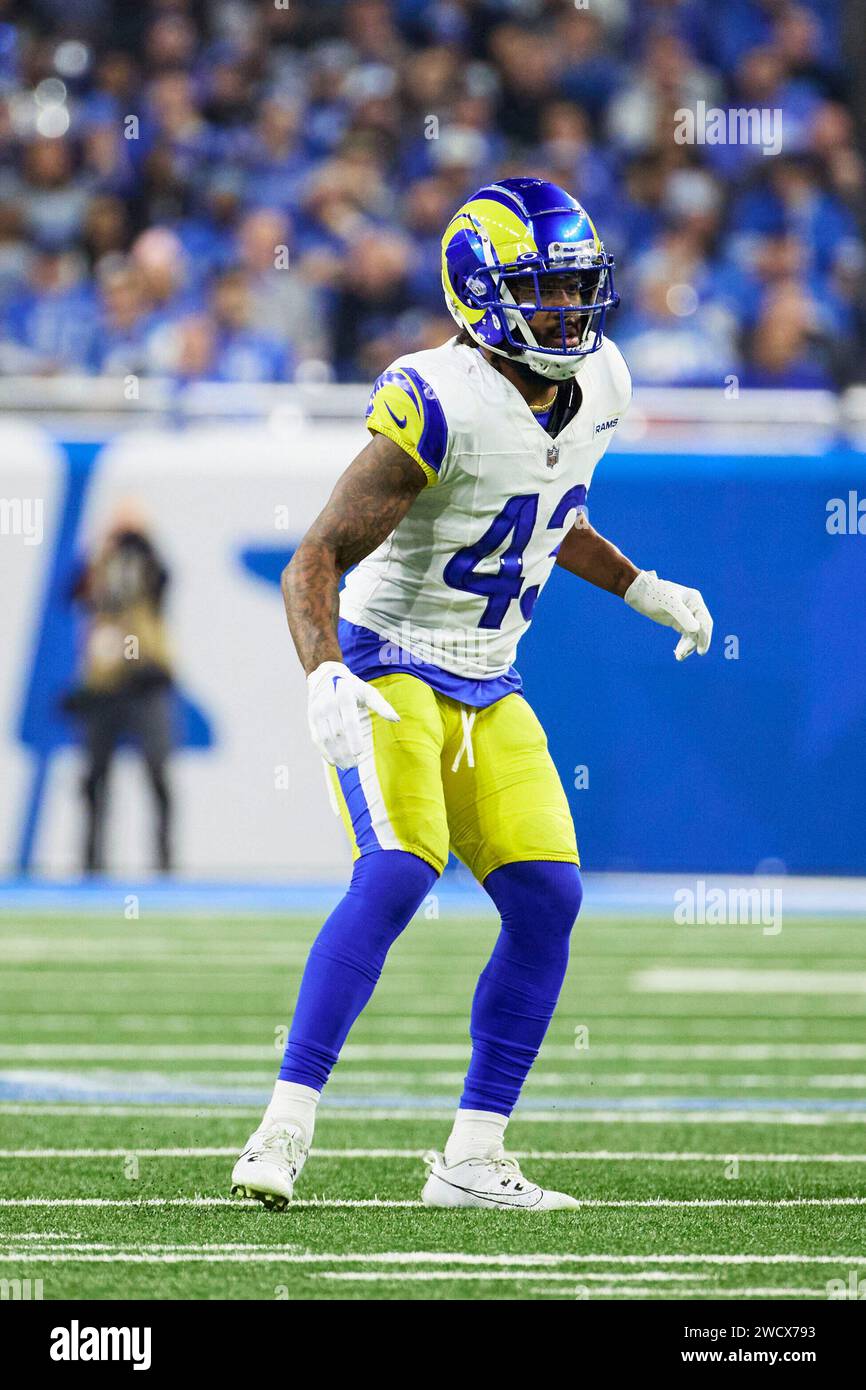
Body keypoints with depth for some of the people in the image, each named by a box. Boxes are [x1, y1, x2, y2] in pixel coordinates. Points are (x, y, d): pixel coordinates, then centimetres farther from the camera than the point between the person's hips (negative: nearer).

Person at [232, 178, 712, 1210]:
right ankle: (284, 1131, -22)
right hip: (390, 668, -7)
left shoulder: (596, 388, 3)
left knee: (547, 899, -2)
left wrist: (645, 591, 21)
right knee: (396, 874, -25)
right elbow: (315, 562, -24)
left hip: (486, 689, 7)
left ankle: (471, 1161, 5)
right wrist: (325, 680, -38)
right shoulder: (439, 405, -22)